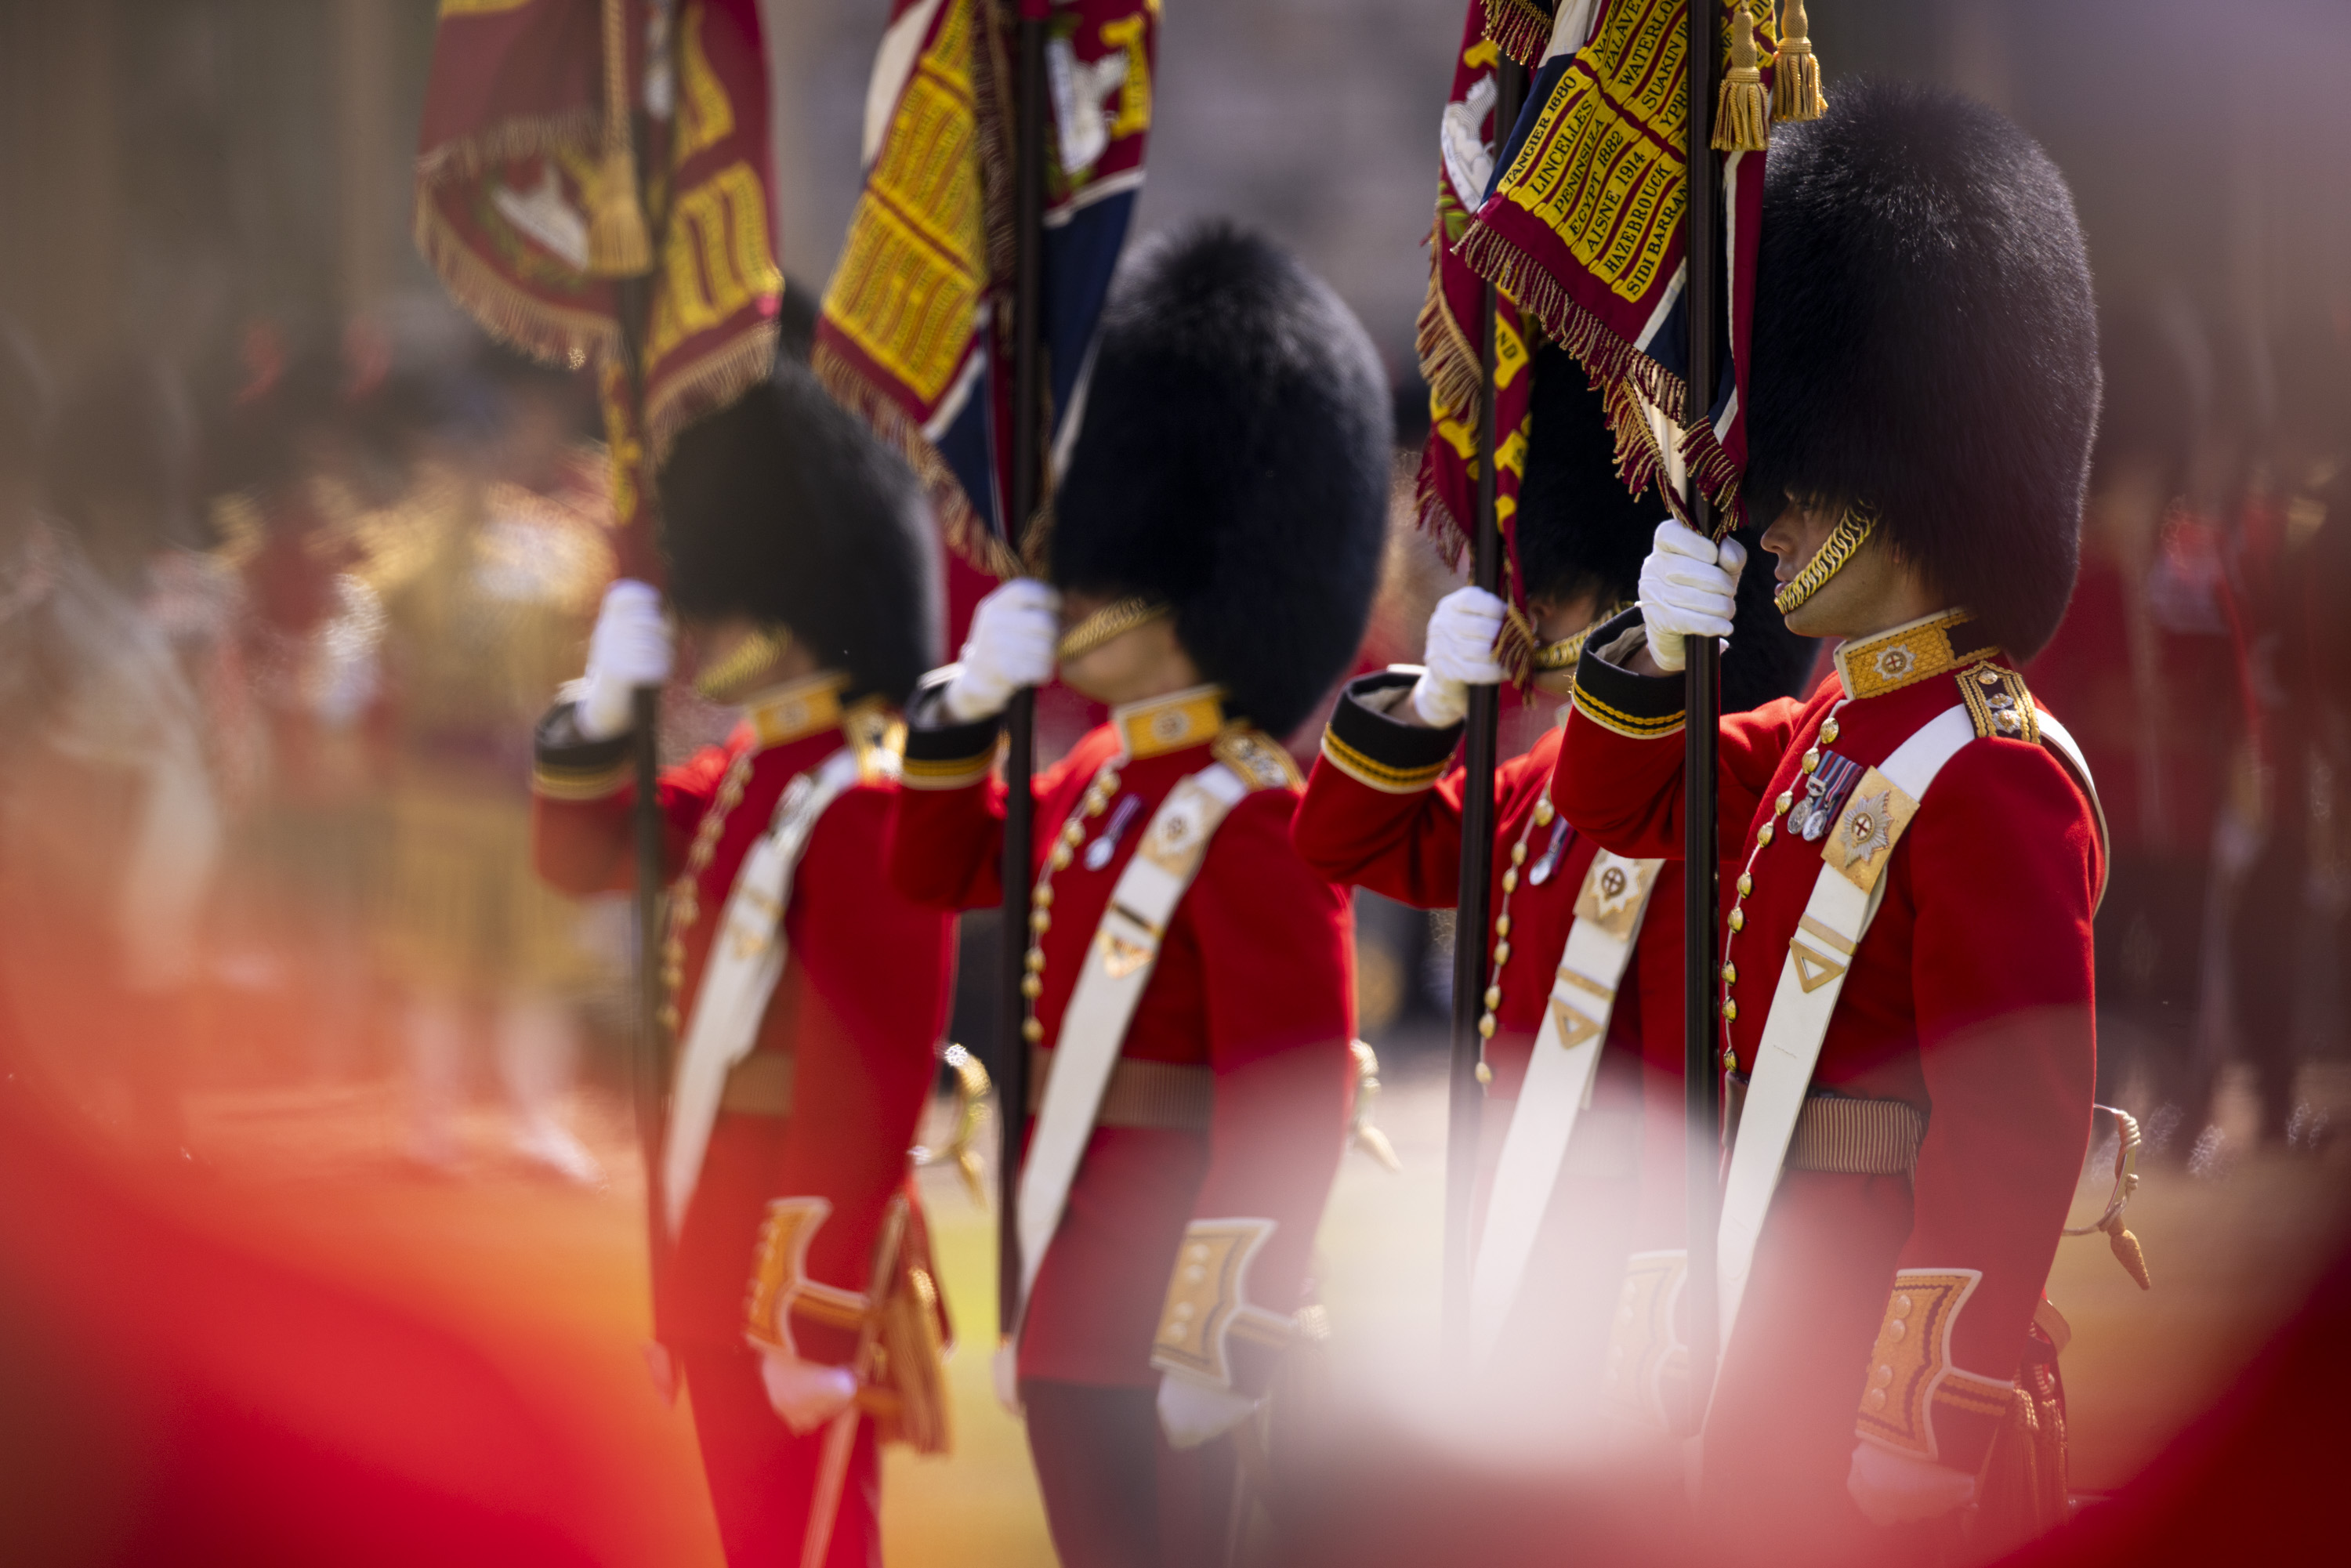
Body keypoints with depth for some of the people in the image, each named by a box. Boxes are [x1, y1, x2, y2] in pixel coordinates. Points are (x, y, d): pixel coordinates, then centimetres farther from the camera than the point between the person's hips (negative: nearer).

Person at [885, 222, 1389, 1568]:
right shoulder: (1105, 778, 11)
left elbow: (1294, 1103, -21)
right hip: (1074, 1299, 9)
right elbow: (941, 870, 27)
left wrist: (1221, 1341, -23)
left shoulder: (1247, 817, -17)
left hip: (1157, 1313, -9)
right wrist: (971, 701, 10)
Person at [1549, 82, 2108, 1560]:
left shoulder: (1994, 783, -17)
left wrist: (1923, 1425, -23)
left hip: (1897, 1347, -10)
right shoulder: (1823, 738, 12)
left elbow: (2015, 1143, -21)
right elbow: (1620, 803, 28)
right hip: (1789, 1336, 10)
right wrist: (1657, 649, 7)